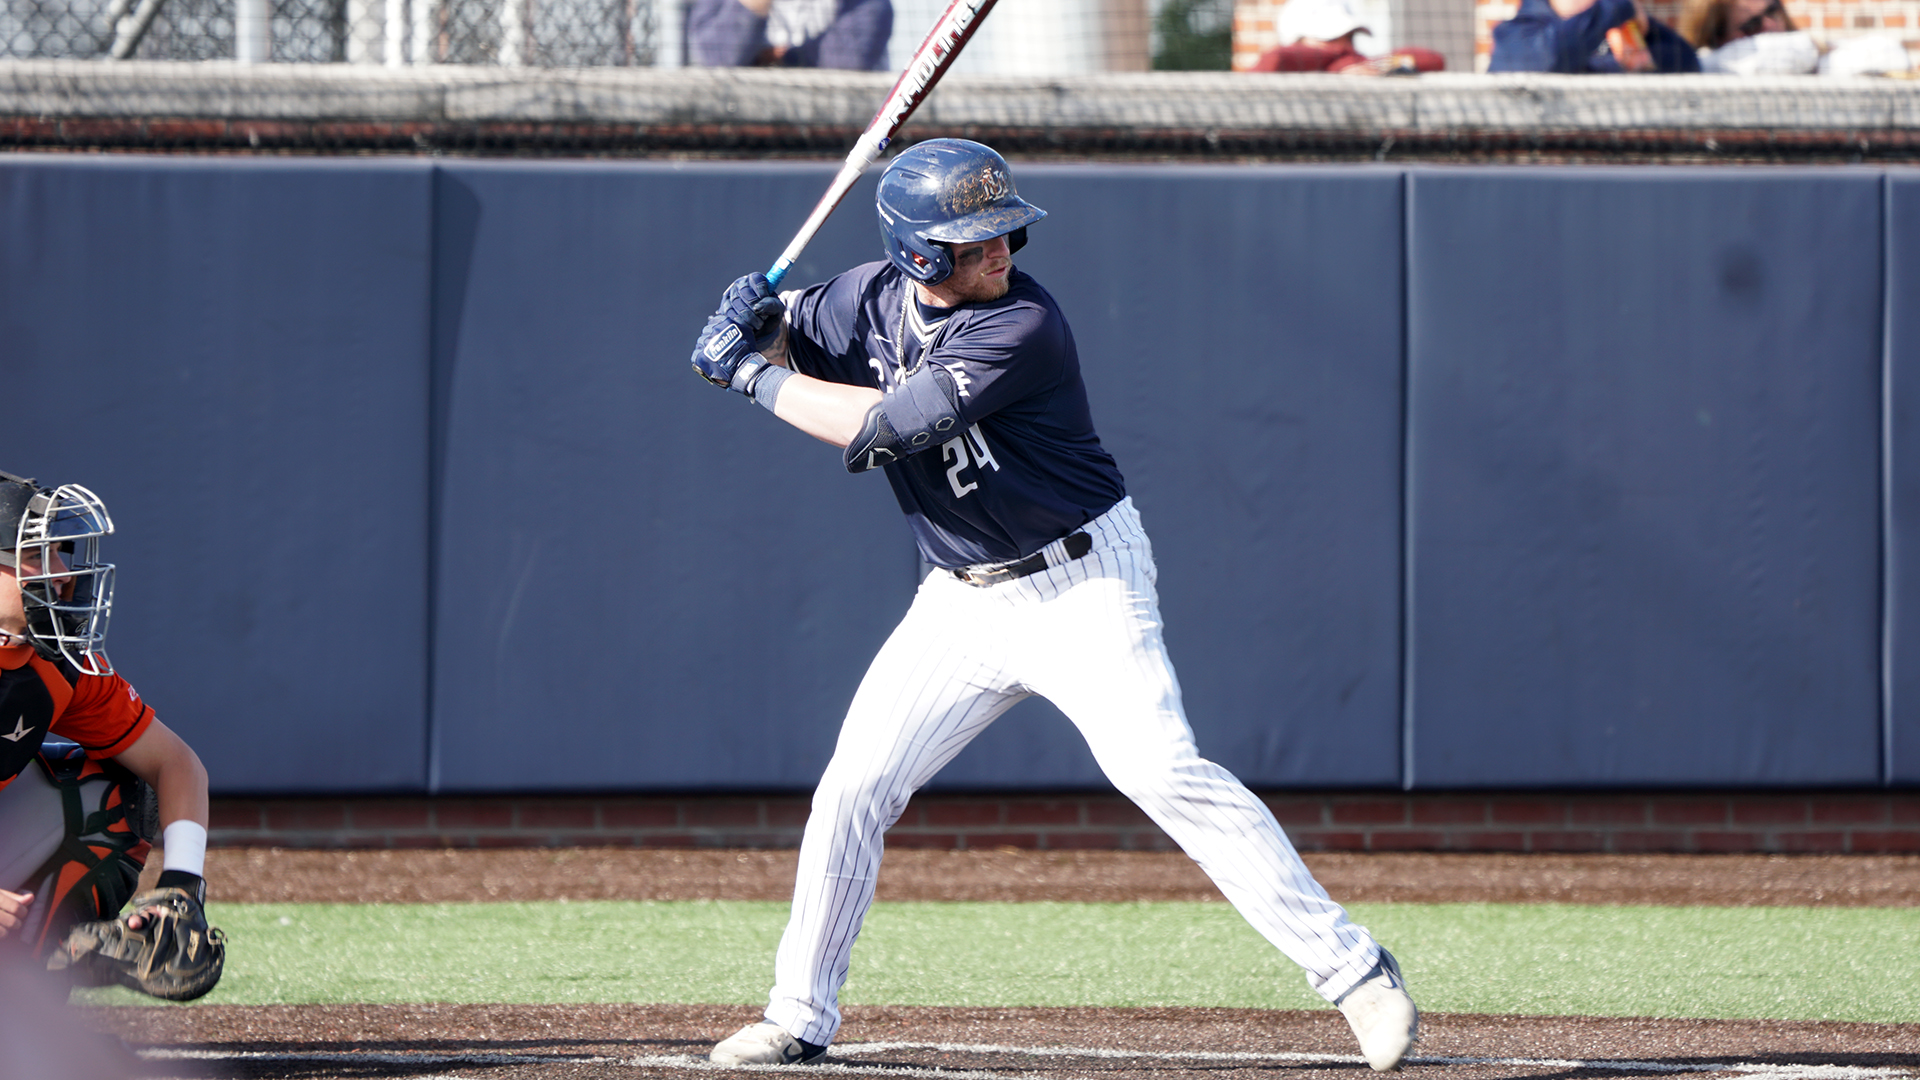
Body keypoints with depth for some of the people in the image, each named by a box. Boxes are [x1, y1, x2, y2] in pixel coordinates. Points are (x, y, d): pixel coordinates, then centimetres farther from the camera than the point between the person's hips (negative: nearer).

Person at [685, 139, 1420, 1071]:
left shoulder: (1020, 324, -23)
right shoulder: (876, 297, -2)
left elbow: (890, 424, -28)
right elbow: (785, 341, 13)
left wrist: (755, 377, -21)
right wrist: (754, 322, -11)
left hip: (1082, 584, -6)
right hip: (962, 602, 6)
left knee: (1163, 773, -20)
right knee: (852, 788, 1)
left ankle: (1354, 969, -19)